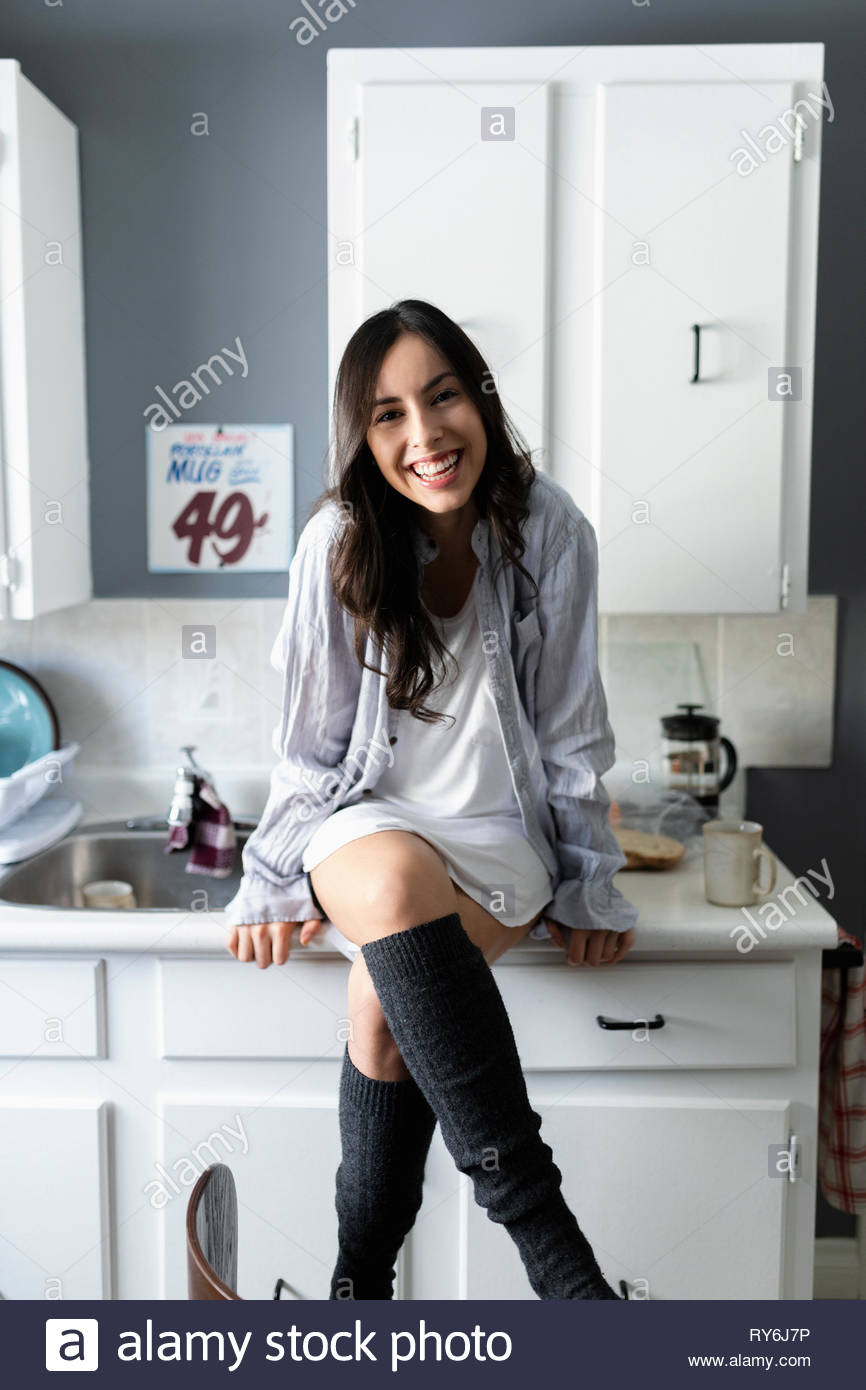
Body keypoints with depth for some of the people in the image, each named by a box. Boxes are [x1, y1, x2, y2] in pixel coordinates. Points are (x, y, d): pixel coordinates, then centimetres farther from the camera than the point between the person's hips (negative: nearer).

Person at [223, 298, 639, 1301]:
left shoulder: (549, 532, -6)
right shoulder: (339, 543, -5)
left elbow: (571, 732, 0)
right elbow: (312, 741, 2)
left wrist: (587, 886, 2)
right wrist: (276, 879, 0)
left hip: (500, 832, 0)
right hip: (364, 823, 1)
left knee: (382, 998, -29)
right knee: (392, 883, -36)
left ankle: (362, 1279, -9)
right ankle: (540, 1226, -30)